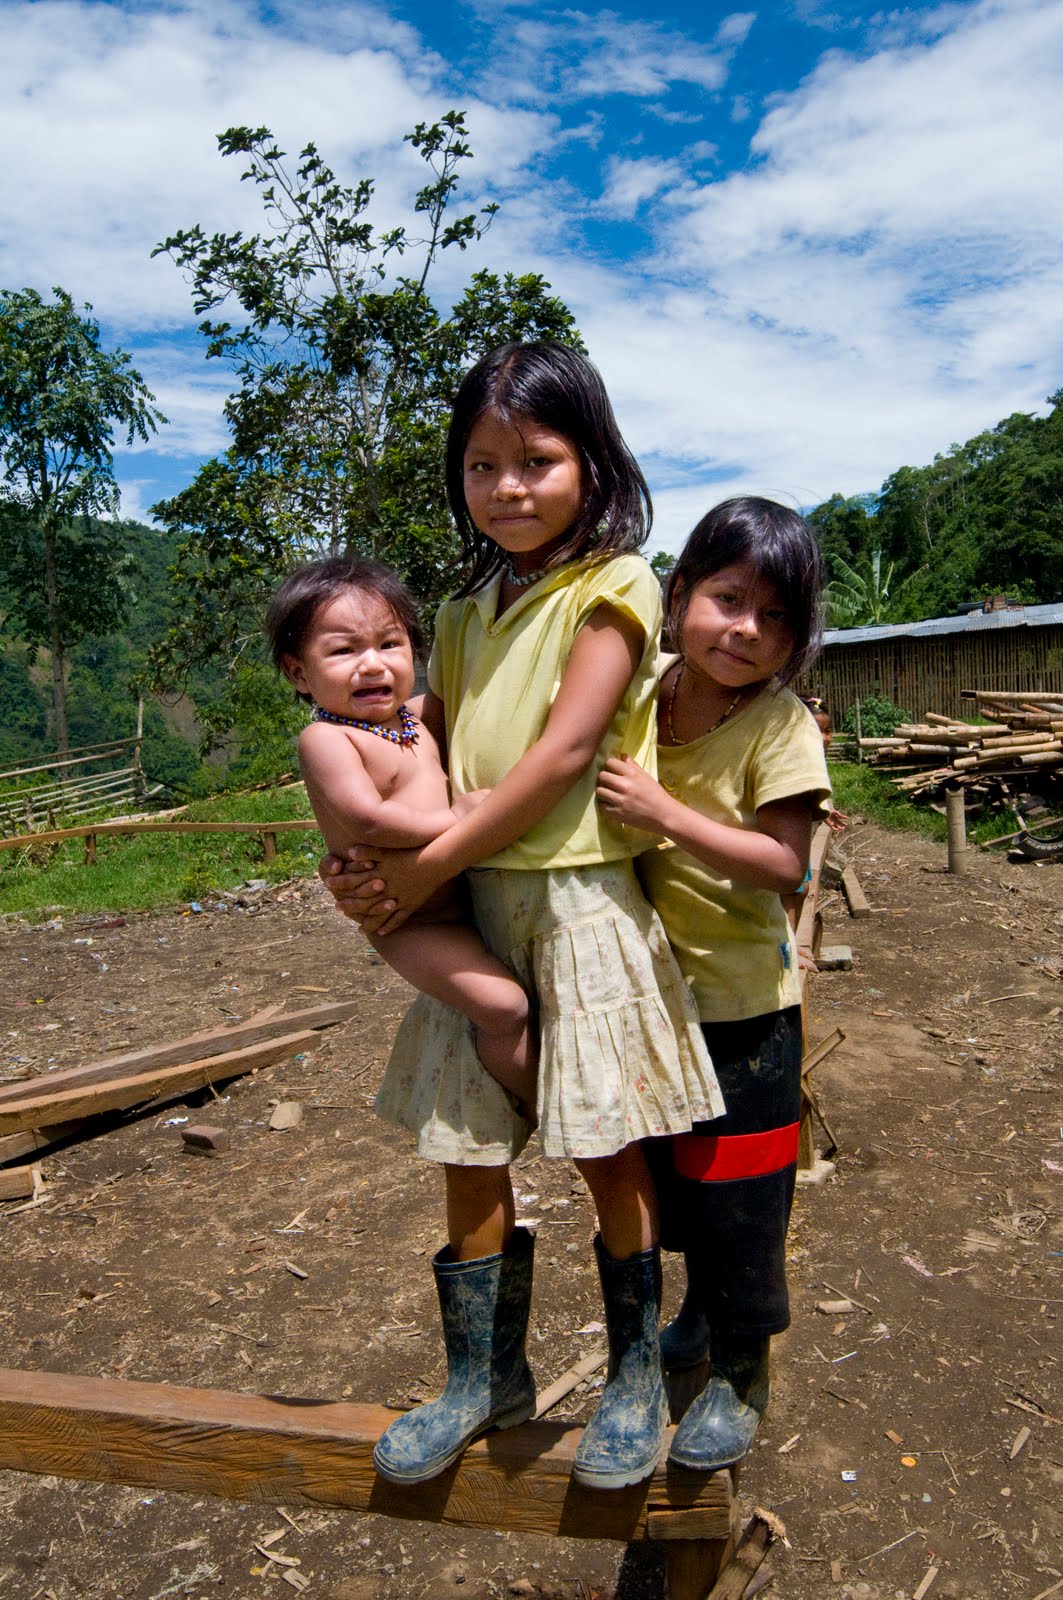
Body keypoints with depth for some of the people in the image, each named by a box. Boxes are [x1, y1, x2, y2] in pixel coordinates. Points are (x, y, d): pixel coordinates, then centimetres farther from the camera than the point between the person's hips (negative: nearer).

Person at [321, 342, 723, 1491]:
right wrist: (362, 859, -6)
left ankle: (636, 1379, 29)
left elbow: (565, 752, -16)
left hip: (580, 903, -5)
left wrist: (426, 867, -15)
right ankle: (483, 1379, 31)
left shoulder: (614, 585, -6)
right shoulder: (467, 611, 14)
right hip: (472, 912, 6)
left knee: (607, 1154, 6)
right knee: (468, 1156, 10)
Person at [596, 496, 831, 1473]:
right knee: (673, 1170, 23)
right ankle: (701, 1309, 51)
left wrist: (663, 813, -32)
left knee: (738, 1192, 7)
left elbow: (784, 863, -24)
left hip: (744, 1001, -5)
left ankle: (742, 1374, 31)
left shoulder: (781, 725, -17)